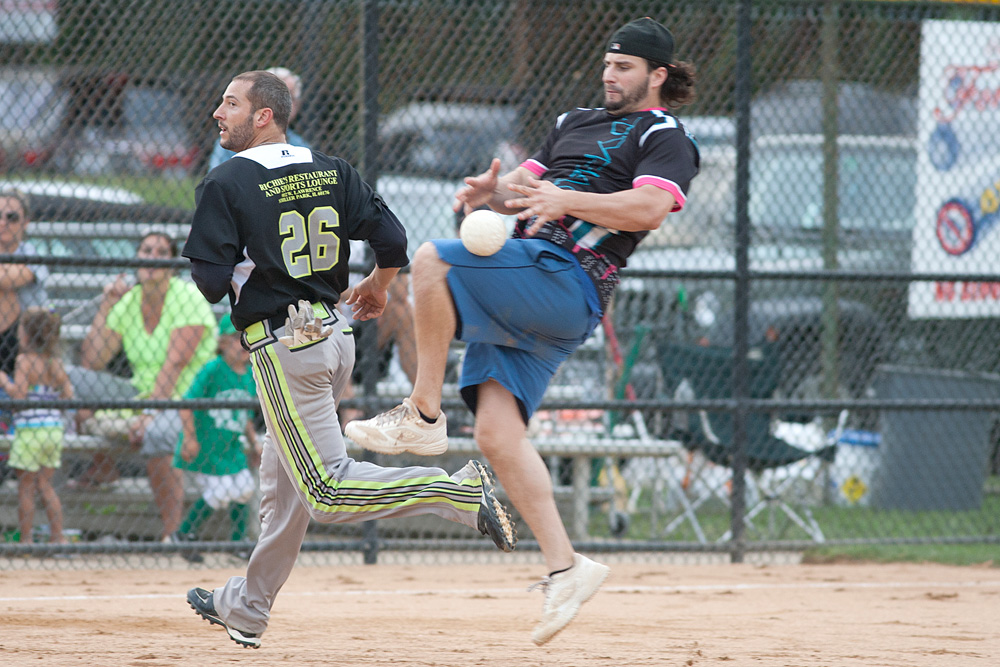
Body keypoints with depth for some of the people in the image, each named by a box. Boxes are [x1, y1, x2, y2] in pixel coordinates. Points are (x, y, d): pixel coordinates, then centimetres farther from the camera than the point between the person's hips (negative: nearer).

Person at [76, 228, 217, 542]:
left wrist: (149, 413, -30)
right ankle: (102, 467, 12)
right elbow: (91, 362, 0)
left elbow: (174, 364, -22)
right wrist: (106, 306, -4)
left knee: (155, 433, -37)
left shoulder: (189, 298, -12)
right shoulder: (127, 302, 6)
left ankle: (174, 530, -30)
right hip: (142, 395, 6)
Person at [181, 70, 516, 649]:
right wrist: (377, 289, 20)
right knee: (283, 485, 19)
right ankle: (245, 609, 32)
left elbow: (213, 282, -15)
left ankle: (460, 491, -26)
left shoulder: (226, 185, -10)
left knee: (328, 491, -12)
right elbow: (392, 240, 1)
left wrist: (231, 269, 8)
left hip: (282, 349, -8)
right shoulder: (331, 172, 7)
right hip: (335, 335, 8)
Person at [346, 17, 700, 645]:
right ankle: (565, 566, -4)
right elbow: (521, 186, 25)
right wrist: (491, 191, 0)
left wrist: (567, 201, -26)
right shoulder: (575, 122, 30)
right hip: (519, 293, 8)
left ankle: (423, 414, -18)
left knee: (432, 260, -25)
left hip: (568, 279, -8)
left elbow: (649, 210, -14)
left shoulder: (665, 137, 4)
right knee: (497, 432, -6)